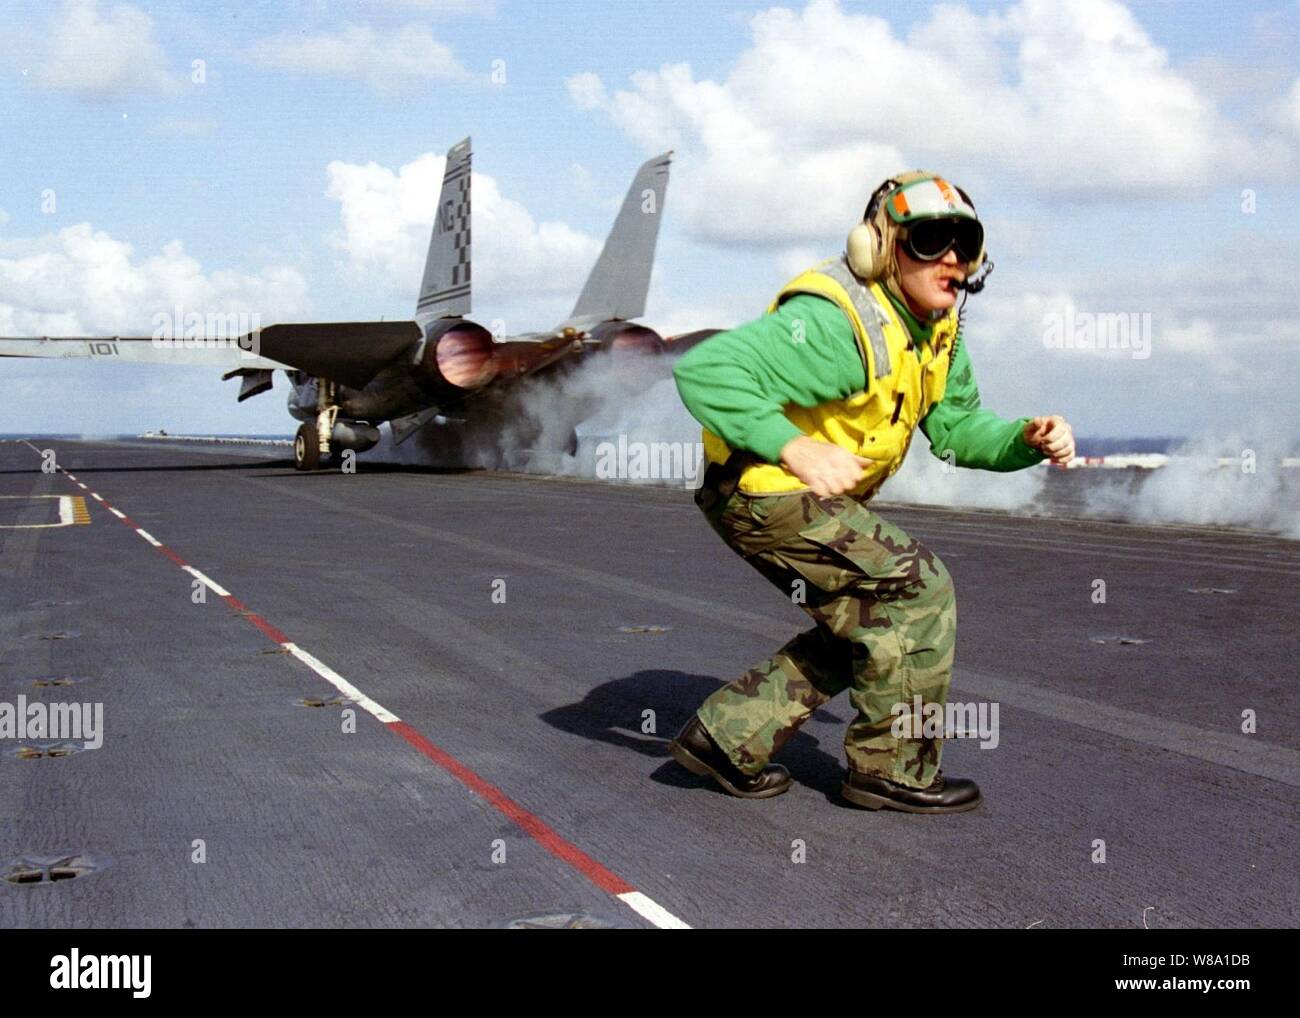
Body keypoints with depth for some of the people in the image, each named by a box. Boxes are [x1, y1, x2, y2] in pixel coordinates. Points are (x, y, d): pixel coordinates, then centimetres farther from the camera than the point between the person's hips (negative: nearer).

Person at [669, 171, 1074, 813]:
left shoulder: (939, 327, 4)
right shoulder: (837, 324, -26)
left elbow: (958, 428, 10)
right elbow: (704, 370, -33)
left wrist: (1029, 438, -10)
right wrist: (795, 448, -37)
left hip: (812, 495, 10)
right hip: (764, 492, -10)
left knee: (865, 626, 15)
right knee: (917, 588, -13)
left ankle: (729, 738, 19)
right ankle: (892, 767, 0)